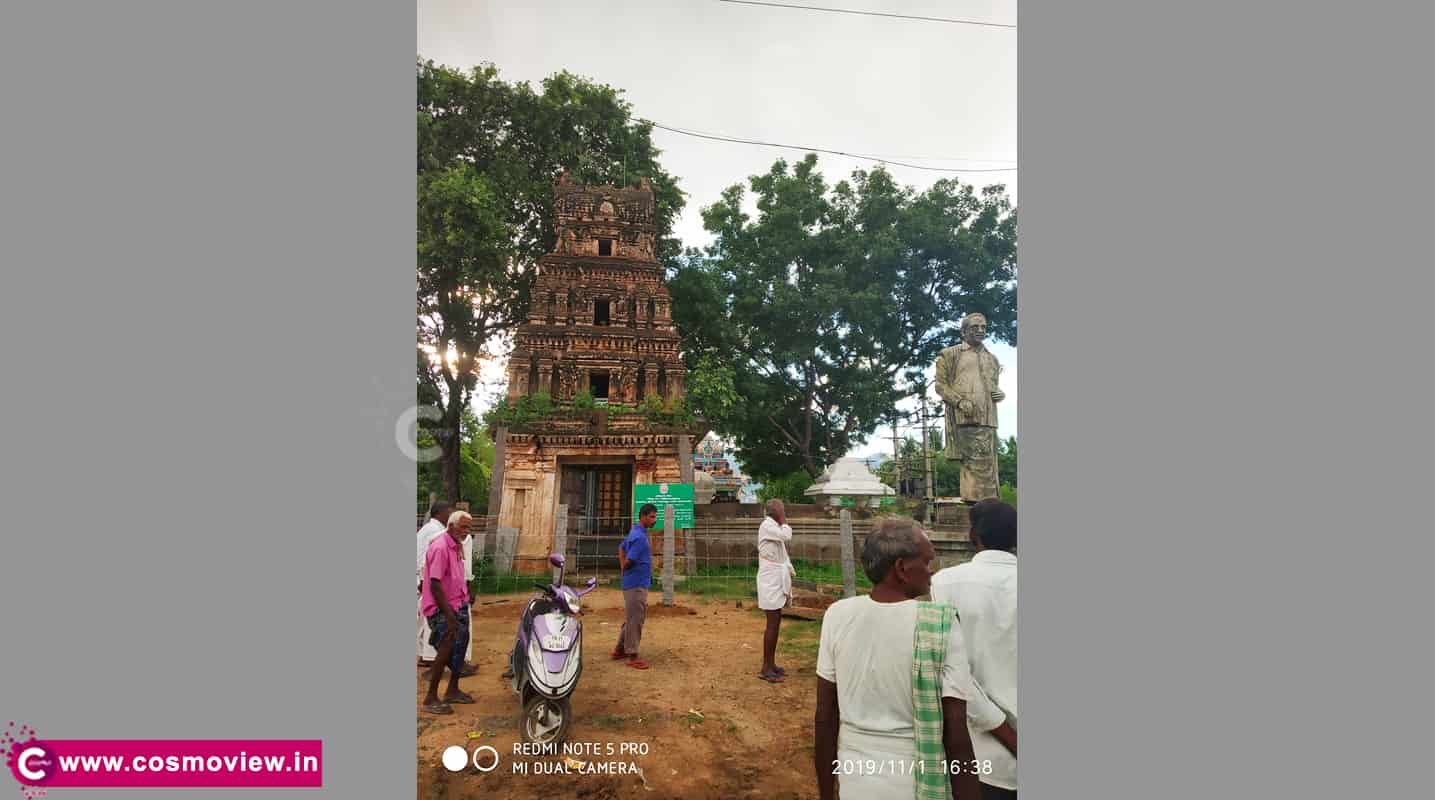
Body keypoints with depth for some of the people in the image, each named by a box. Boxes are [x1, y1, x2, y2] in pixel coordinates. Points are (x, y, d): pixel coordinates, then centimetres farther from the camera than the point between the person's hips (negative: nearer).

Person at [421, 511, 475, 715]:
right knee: (446, 649, -11)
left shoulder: (456, 546, 8)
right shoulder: (440, 547, -21)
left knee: (460, 647, 14)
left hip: (458, 606, 9)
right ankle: (430, 699, 0)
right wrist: (449, 616, -24)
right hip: (442, 609, -9)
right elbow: (435, 585, -24)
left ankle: (452, 691, 27)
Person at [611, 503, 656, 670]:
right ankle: (632, 655, 6)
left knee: (631, 617, 19)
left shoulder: (635, 532, 10)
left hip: (638, 583, 10)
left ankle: (620, 649, 28)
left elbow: (621, 548, 21)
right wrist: (625, 569, -1)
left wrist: (625, 569, 12)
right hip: (637, 584, -10)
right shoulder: (640, 537, -22)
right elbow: (628, 562, -23)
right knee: (635, 619, -2)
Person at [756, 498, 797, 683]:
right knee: (772, 624, -6)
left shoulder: (775, 527, 15)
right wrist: (783, 520, -11)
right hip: (770, 581, -10)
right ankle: (765, 668, 1)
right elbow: (787, 536, -29)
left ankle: (772, 663, 22)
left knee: (776, 622, 13)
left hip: (778, 580, 10)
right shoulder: (767, 525, -15)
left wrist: (789, 577, 14)